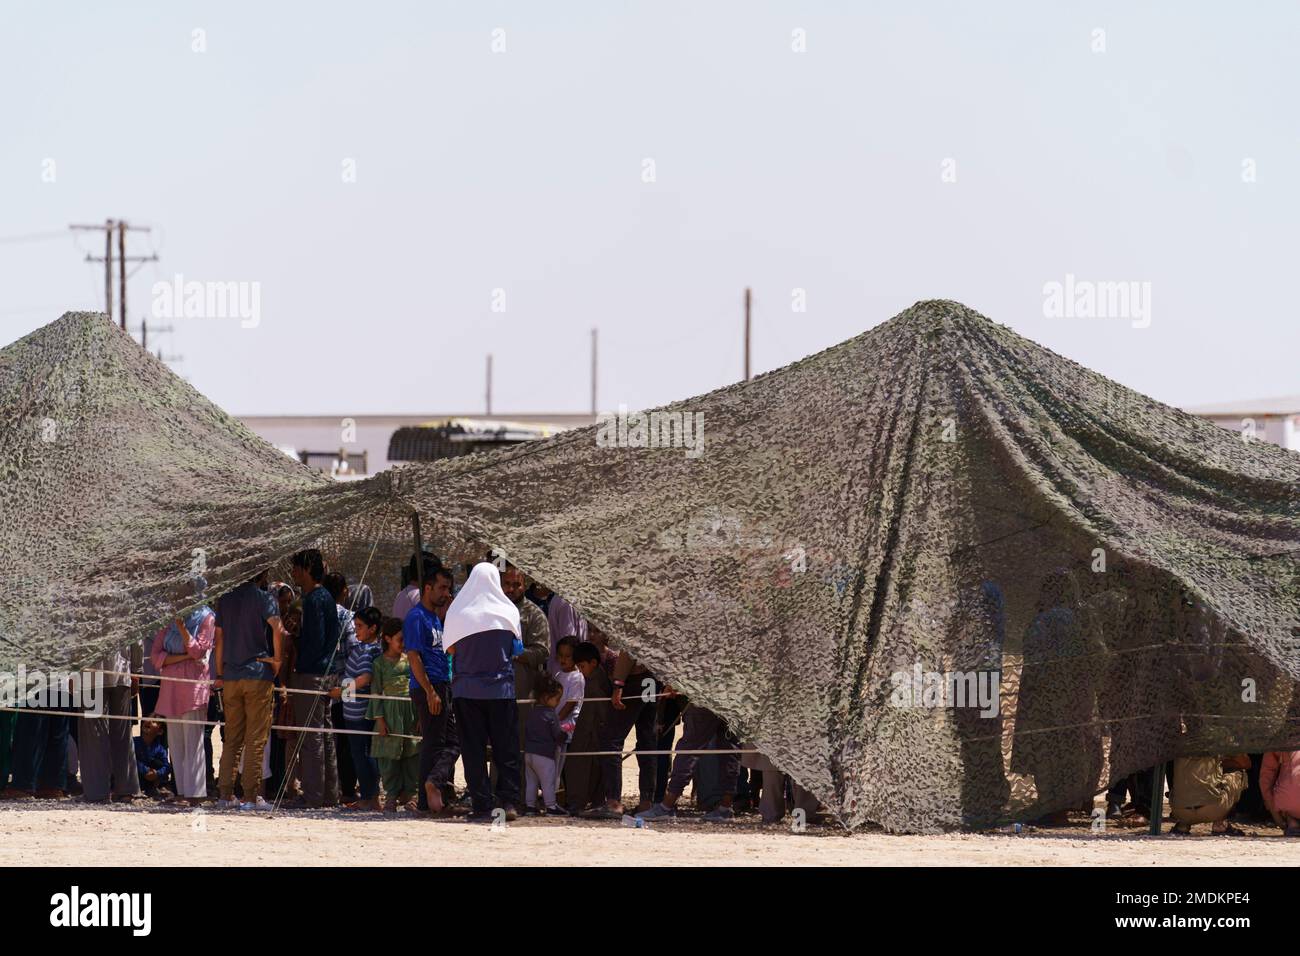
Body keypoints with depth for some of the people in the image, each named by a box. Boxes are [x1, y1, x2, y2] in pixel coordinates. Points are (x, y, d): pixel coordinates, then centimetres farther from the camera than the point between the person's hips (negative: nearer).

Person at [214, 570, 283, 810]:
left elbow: (219, 639, 10)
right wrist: (278, 659, -9)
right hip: (258, 674, -4)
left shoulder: (225, 600, 11)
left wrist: (219, 674, 14)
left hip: (231, 676, 4)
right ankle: (252, 795, -4)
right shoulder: (265, 598, -4)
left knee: (232, 737, 9)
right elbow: (278, 629, -21)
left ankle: (226, 793, 6)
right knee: (256, 738, -1)